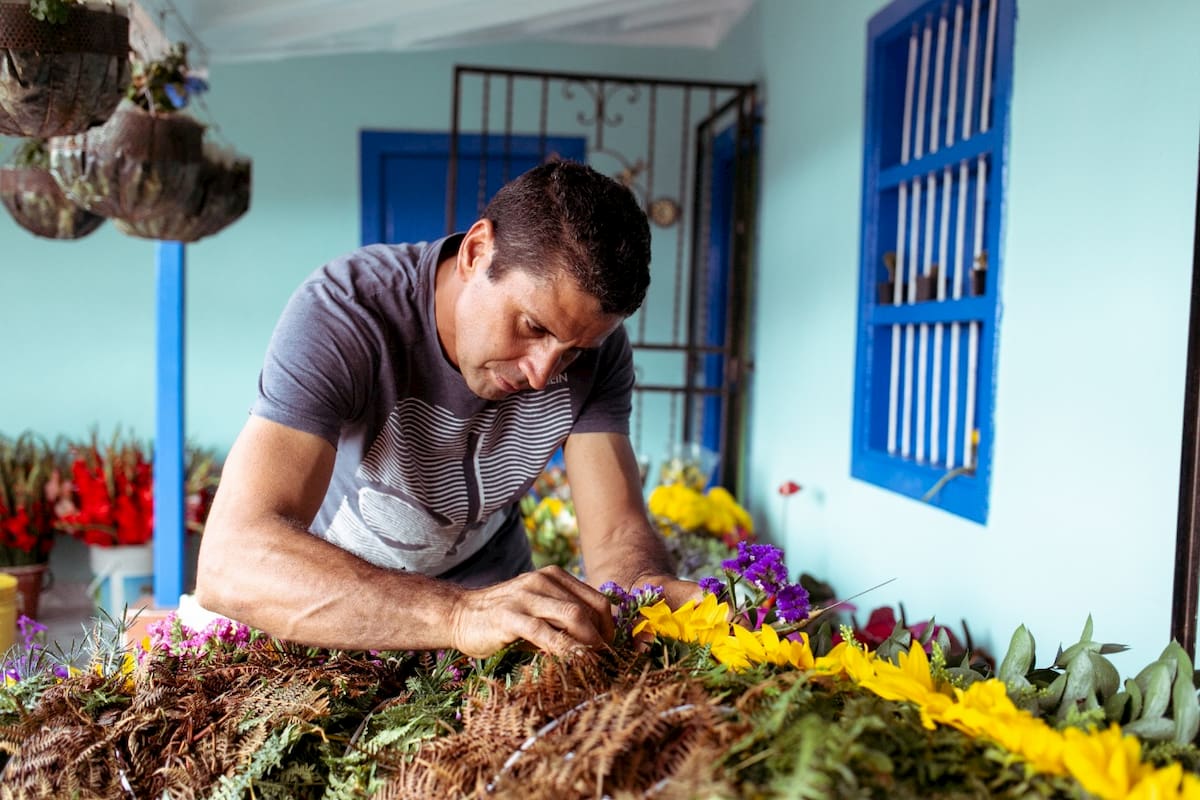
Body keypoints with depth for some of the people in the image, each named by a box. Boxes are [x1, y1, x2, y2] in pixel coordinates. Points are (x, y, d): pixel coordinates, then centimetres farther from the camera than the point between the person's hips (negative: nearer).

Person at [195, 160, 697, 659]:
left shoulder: (594, 343, -15)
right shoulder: (343, 316, -29)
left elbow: (617, 531, -16)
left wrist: (650, 587, -39)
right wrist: (458, 614, -52)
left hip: (487, 587, 1)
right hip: (328, 598, -1)